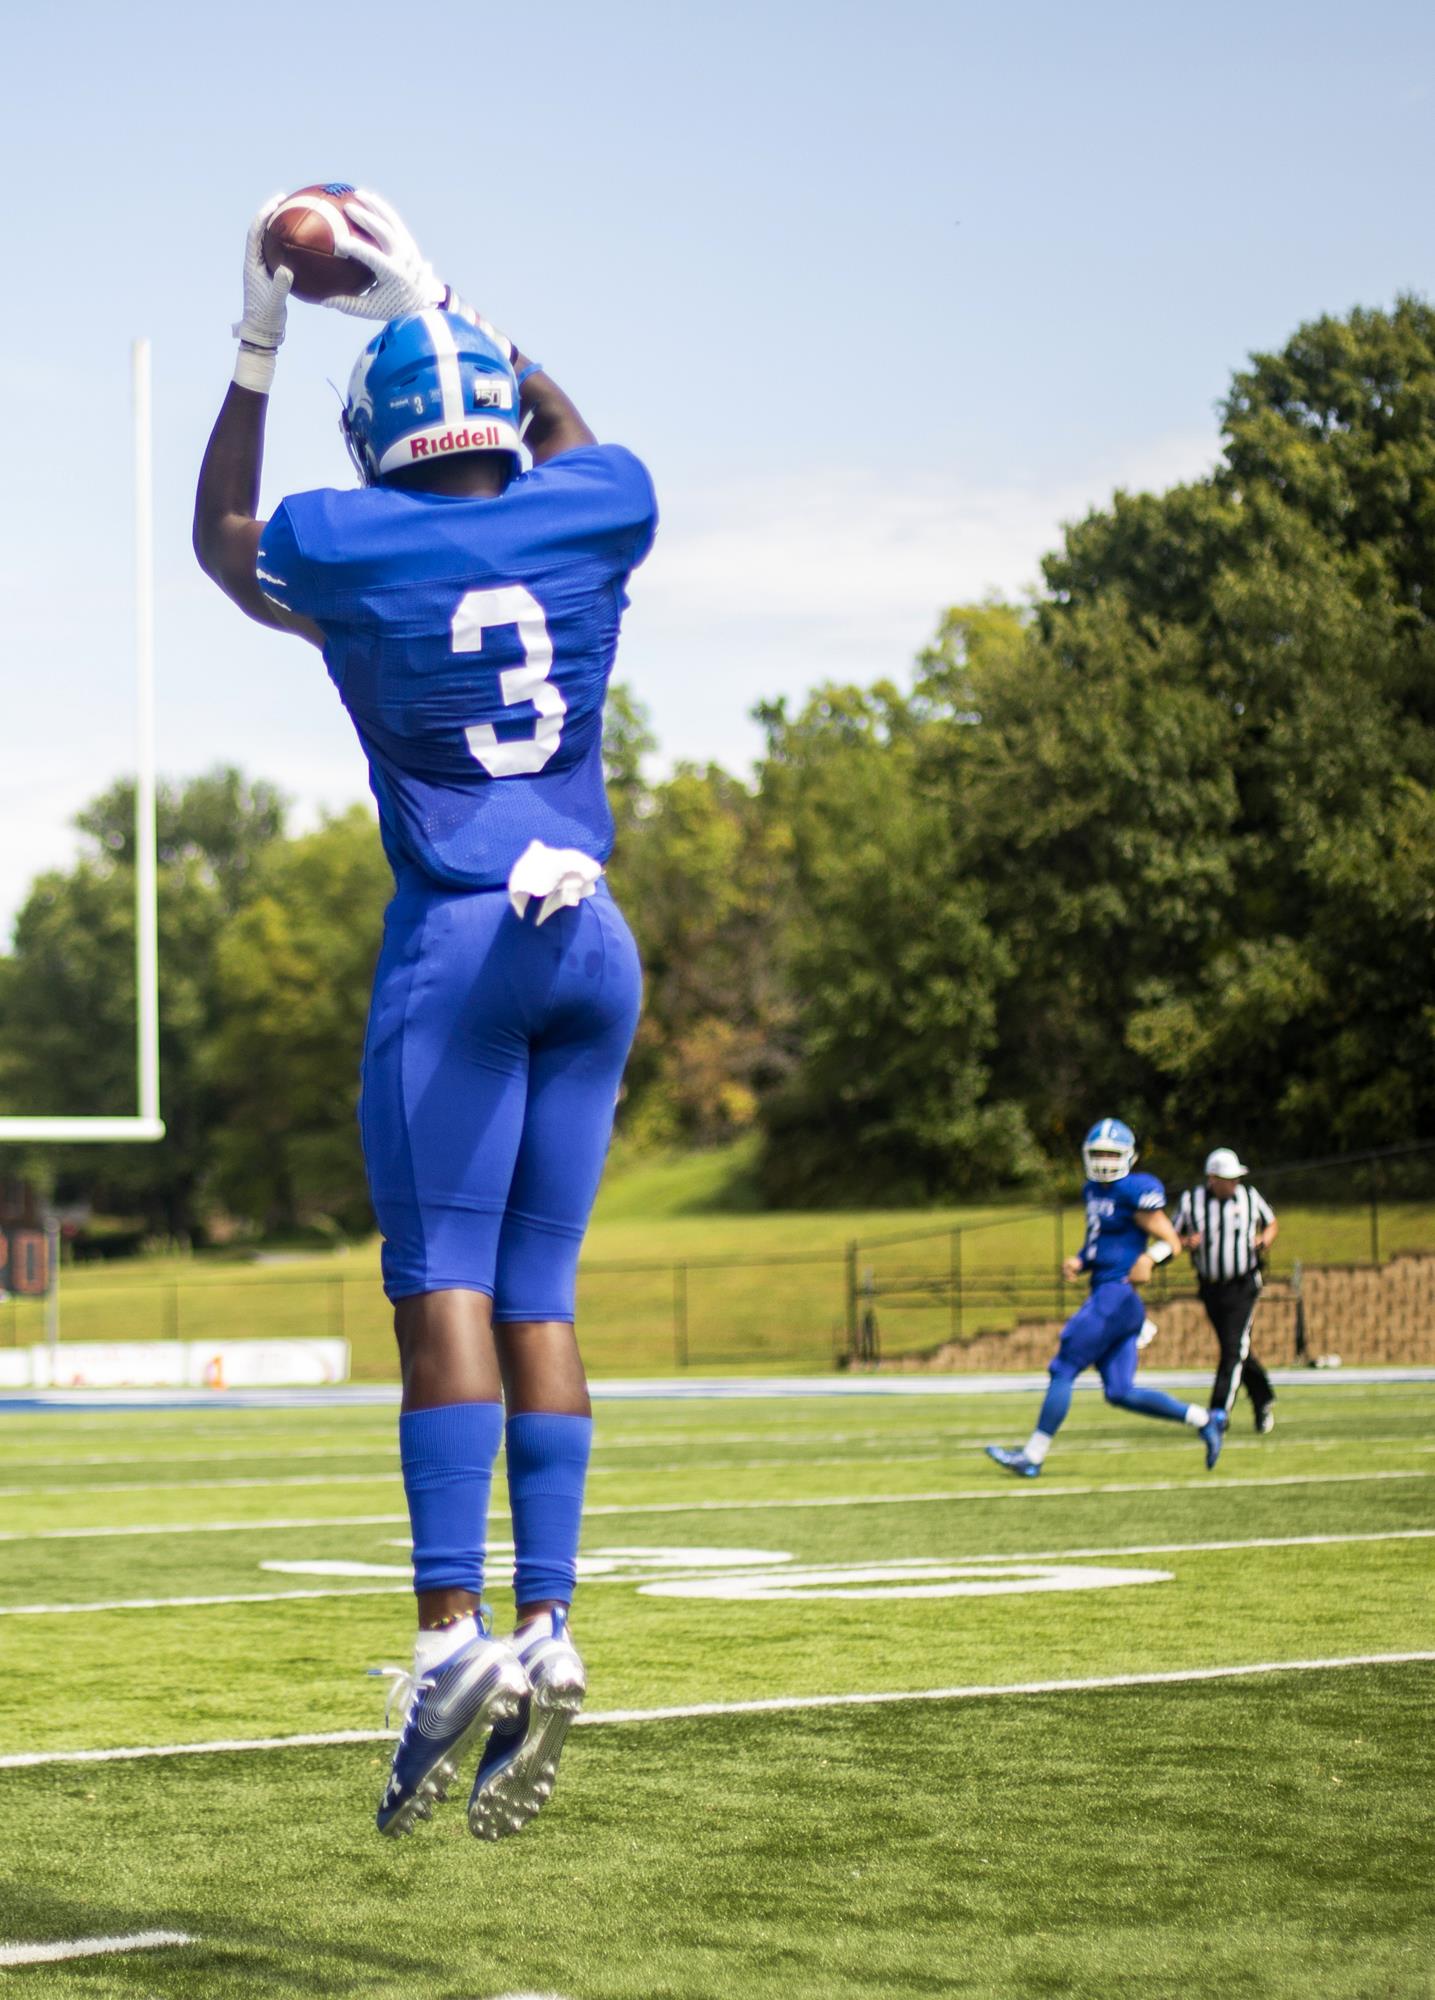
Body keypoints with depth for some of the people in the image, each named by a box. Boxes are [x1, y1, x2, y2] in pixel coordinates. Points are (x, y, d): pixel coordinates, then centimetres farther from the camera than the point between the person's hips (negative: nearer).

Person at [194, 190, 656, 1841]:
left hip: (457, 939, -4)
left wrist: (258, 348, 26)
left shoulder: (347, 551, -3)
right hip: (594, 942, 4)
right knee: (537, 1293, 6)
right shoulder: (591, 513, 5)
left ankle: (453, 1629, -15)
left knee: (442, 1283, -6)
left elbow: (217, 540, 21)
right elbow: (561, 426, 31)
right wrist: (430, 304, 36)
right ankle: (545, 1625, 0)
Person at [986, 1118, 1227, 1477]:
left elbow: (1171, 1242, -10)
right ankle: (1204, 1420, 12)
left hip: (1116, 1295, -9)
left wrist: (1149, 1261, -29)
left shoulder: (1135, 1192, -10)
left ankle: (1033, 1455, 2)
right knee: (1121, 1393, 7)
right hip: (1105, 1295, 9)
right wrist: (1078, 1262, 8)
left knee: (1063, 1371, -4)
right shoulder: (1093, 1191, 17)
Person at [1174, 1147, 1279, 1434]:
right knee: (1236, 1351, 12)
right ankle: (1263, 1401, 33)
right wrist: (1187, 1243, -17)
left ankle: (1219, 1413, -12)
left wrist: (1264, 1240, -7)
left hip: (1243, 1287, -2)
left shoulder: (1249, 1197, -3)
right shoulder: (1191, 1201, -4)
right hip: (1210, 1288, 2)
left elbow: (1272, 1224, 14)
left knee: (1233, 1349, -13)